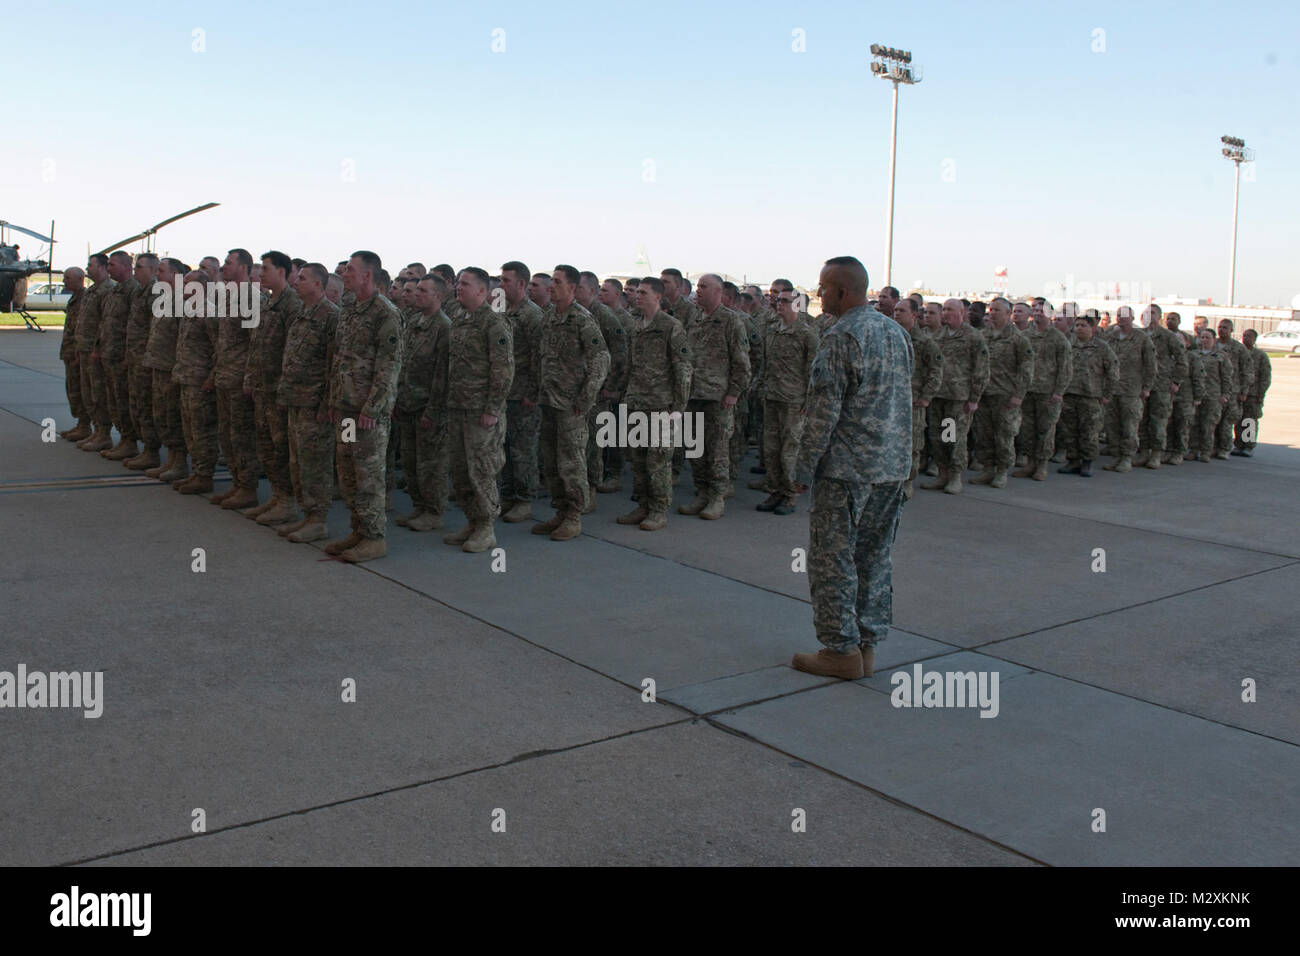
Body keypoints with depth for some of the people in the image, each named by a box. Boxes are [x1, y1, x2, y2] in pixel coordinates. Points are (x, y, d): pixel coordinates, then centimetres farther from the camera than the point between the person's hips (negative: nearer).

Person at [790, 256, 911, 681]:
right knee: (875, 558, 12)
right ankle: (867, 644, 18)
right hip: (893, 466, 8)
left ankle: (842, 650, 3)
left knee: (832, 558, 0)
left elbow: (824, 410, -16)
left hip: (848, 467, -8)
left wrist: (805, 469, -10)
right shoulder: (897, 332, 12)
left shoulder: (841, 337, -13)